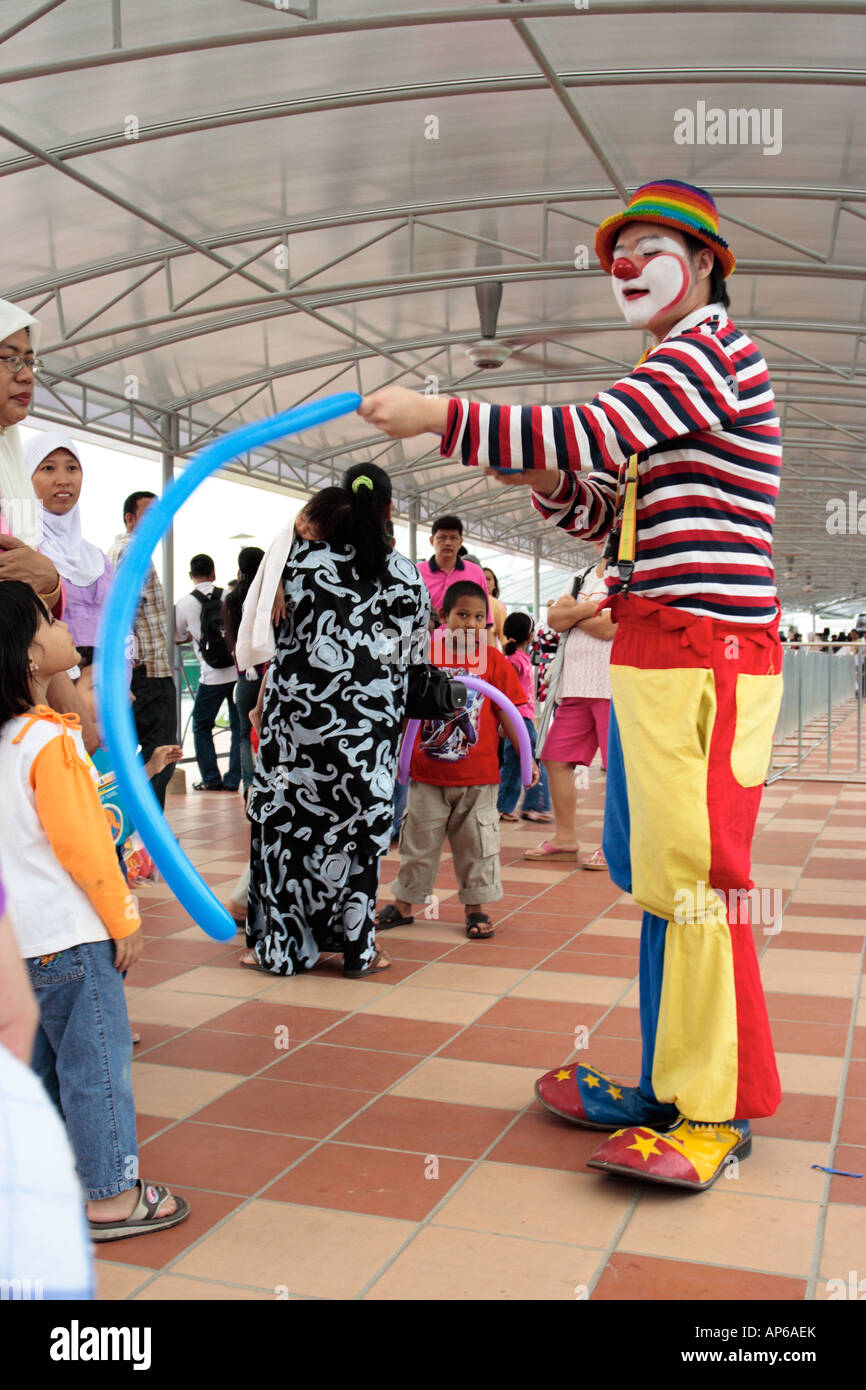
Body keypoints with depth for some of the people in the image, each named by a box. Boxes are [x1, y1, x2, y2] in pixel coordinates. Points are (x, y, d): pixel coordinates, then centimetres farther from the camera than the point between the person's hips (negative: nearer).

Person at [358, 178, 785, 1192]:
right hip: (655, 653, 10)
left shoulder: (709, 350, -6)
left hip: (703, 654, -10)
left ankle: (718, 1110, 6)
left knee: (693, 874, -7)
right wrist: (546, 481, 6)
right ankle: (673, 1087, 23)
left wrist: (438, 417, -18)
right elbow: (620, 515, 24)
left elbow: (593, 433, -21)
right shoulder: (673, 372, 25)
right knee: (661, 875, 12)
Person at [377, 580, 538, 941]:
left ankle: (475, 906, 21)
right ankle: (404, 902, 25)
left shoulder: (494, 661, -1)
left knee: (477, 842, 7)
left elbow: (508, 715, 2)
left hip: (478, 776, 0)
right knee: (419, 839, 11)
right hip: (427, 772, 1)